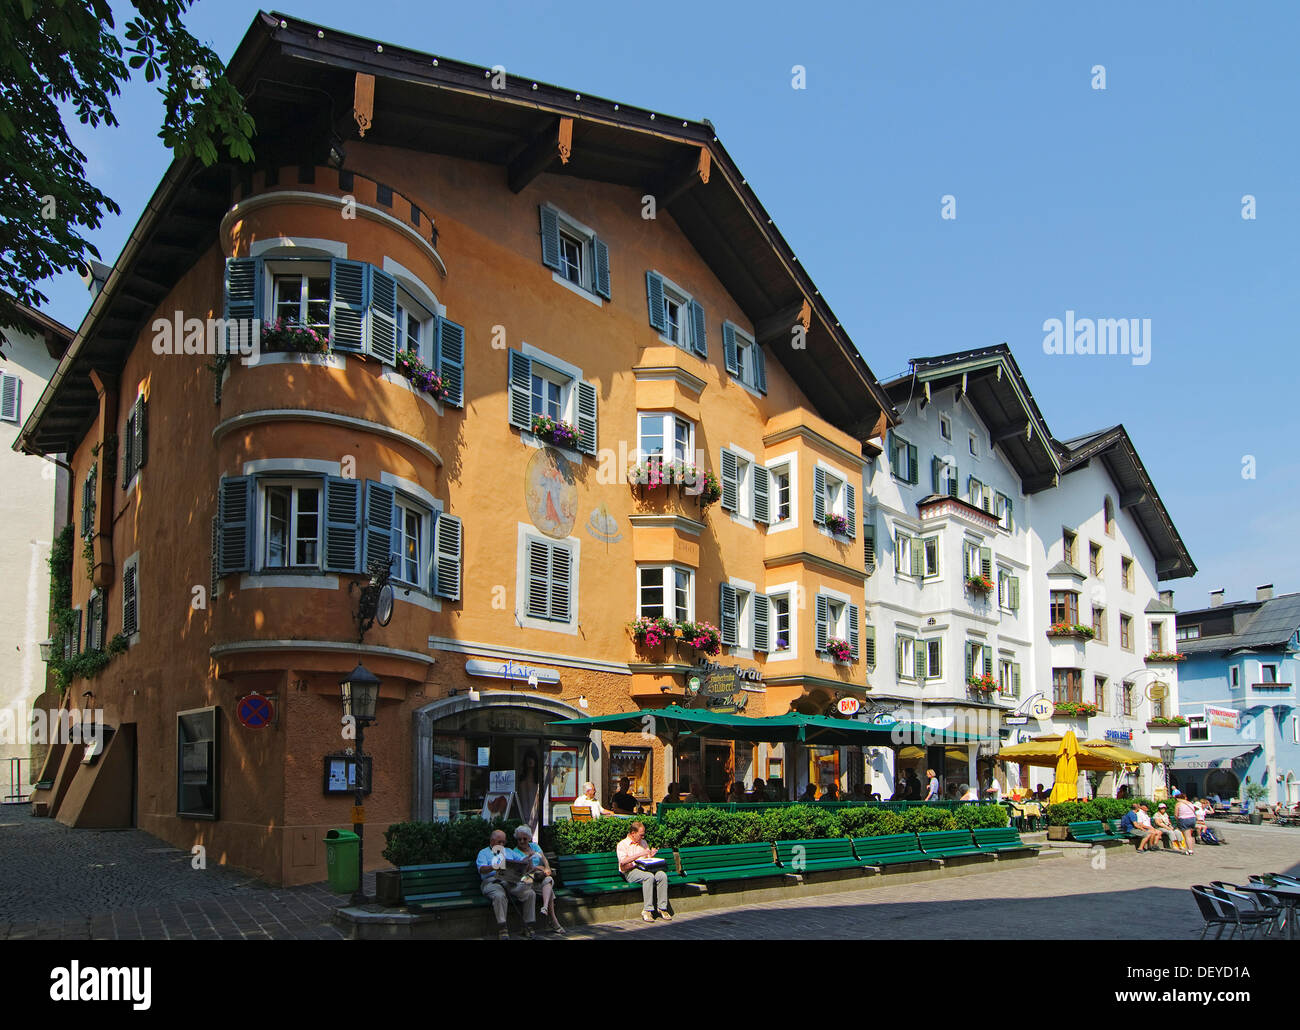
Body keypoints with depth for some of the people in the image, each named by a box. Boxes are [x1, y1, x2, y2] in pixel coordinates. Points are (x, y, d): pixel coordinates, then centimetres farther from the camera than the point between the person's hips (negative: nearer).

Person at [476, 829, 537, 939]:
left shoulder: (509, 852, 29)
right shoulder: (484, 853, 16)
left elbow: (524, 860, 20)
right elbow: (482, 869, -4)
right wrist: (494, 867, -25)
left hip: (511, 881, 4)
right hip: (492, 881, -4)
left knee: (530, 893, -21)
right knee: (499, 896, -39)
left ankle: (528, 926, -15)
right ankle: (502, 929, -32)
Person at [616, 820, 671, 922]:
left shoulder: (643, 842, 23)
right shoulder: (622, 844, 2)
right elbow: (623, 861, -14)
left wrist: (650, 855, 4)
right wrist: (640, 854, -19)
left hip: (645, 868, 6)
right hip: (631, 872, -6)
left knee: (662, 875, -24)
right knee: (649, 877, -36)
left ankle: (662, 908, -20)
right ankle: (647, 910, -33)